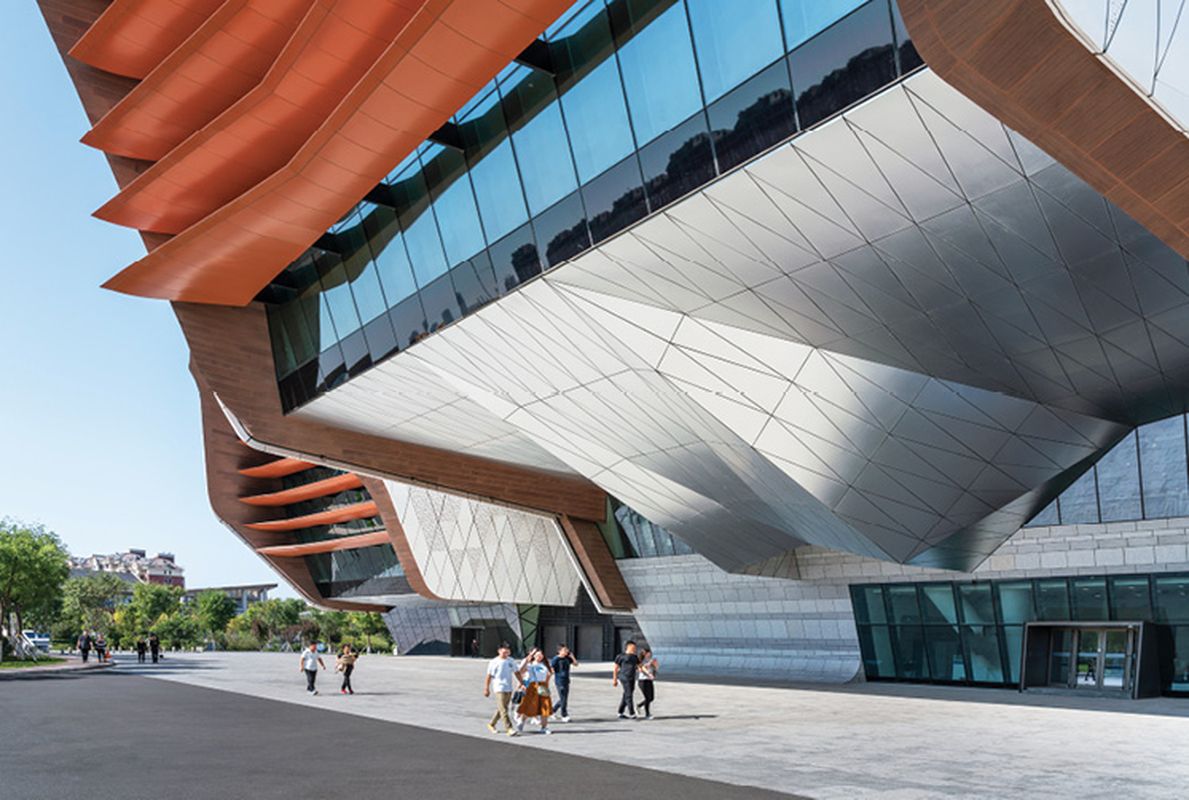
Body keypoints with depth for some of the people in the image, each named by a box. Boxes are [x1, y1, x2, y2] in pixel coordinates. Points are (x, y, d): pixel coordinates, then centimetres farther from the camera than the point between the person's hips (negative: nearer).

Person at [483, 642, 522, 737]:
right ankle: (509, 728, -11)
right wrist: (486, 689, -5)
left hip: (509, 688, 5)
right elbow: (489, 676, -4)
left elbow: (516, 673, 15)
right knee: (503, 710, -10)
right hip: (499, 689, -5)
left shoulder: (511, 661, 7)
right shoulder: (494, 662, -7)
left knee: (501, 709, 13)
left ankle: (491, 724, 30)